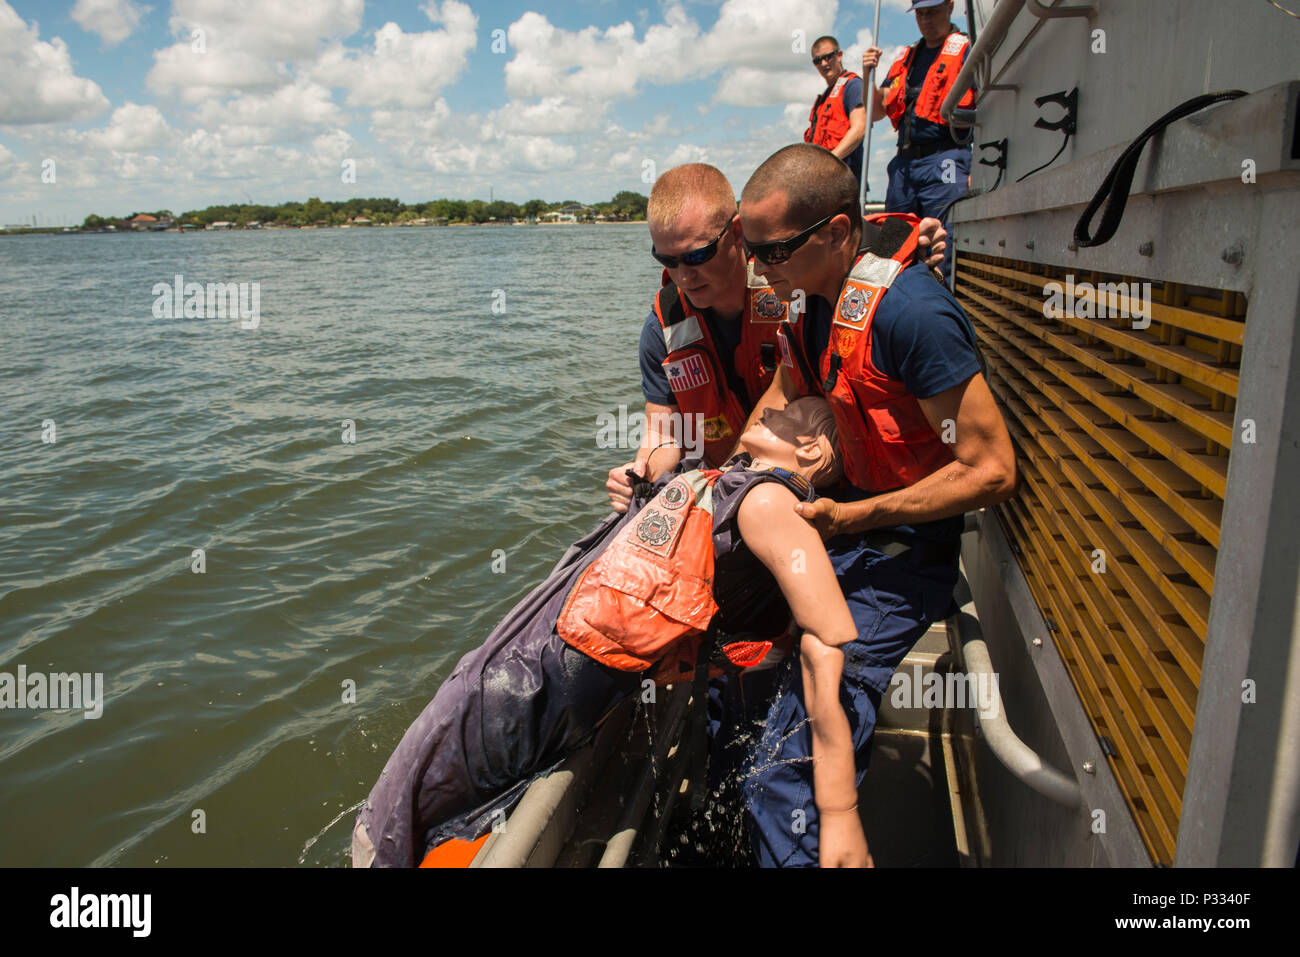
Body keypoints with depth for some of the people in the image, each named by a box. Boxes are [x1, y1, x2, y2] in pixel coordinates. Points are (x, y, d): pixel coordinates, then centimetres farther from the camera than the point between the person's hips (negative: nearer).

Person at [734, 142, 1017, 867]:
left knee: (790, 768, -18)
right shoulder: (816, 296, 4)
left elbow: (992, 470, -23)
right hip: (841, 521, 9)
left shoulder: (908, 311, -24)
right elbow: (778, 408, 17)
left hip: (901, 551, -9)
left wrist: (852, 518, -21)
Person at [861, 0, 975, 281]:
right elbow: (876, 112, 21)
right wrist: (868, 74, 4)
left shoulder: (968, 51, 2)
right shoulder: (906, 58, 22)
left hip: (944, 161, -6)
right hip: (904, 163, 7)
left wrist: (978, 169, -17)